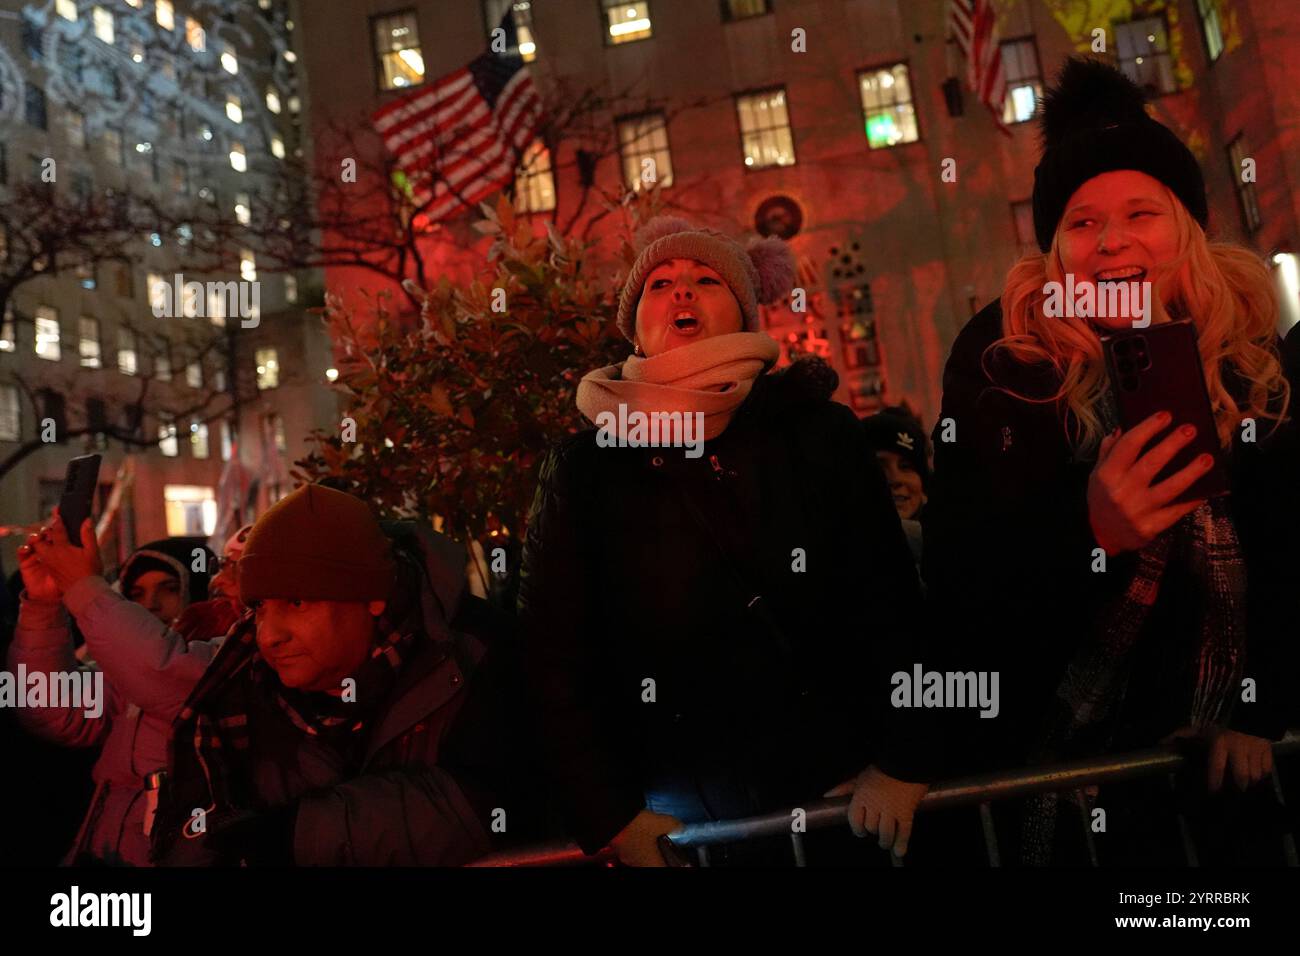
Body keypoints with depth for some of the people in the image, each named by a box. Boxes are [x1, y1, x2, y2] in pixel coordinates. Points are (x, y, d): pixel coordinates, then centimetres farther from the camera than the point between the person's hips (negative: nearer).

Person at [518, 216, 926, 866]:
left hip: (842, 782, 1)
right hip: (685, 804, 0)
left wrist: (899, 762, -10)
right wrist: (614, 819, -7)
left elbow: (891, 608, -1)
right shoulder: (582, 469, -1)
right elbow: (554, 655, -2)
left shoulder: (819, 432, 1)